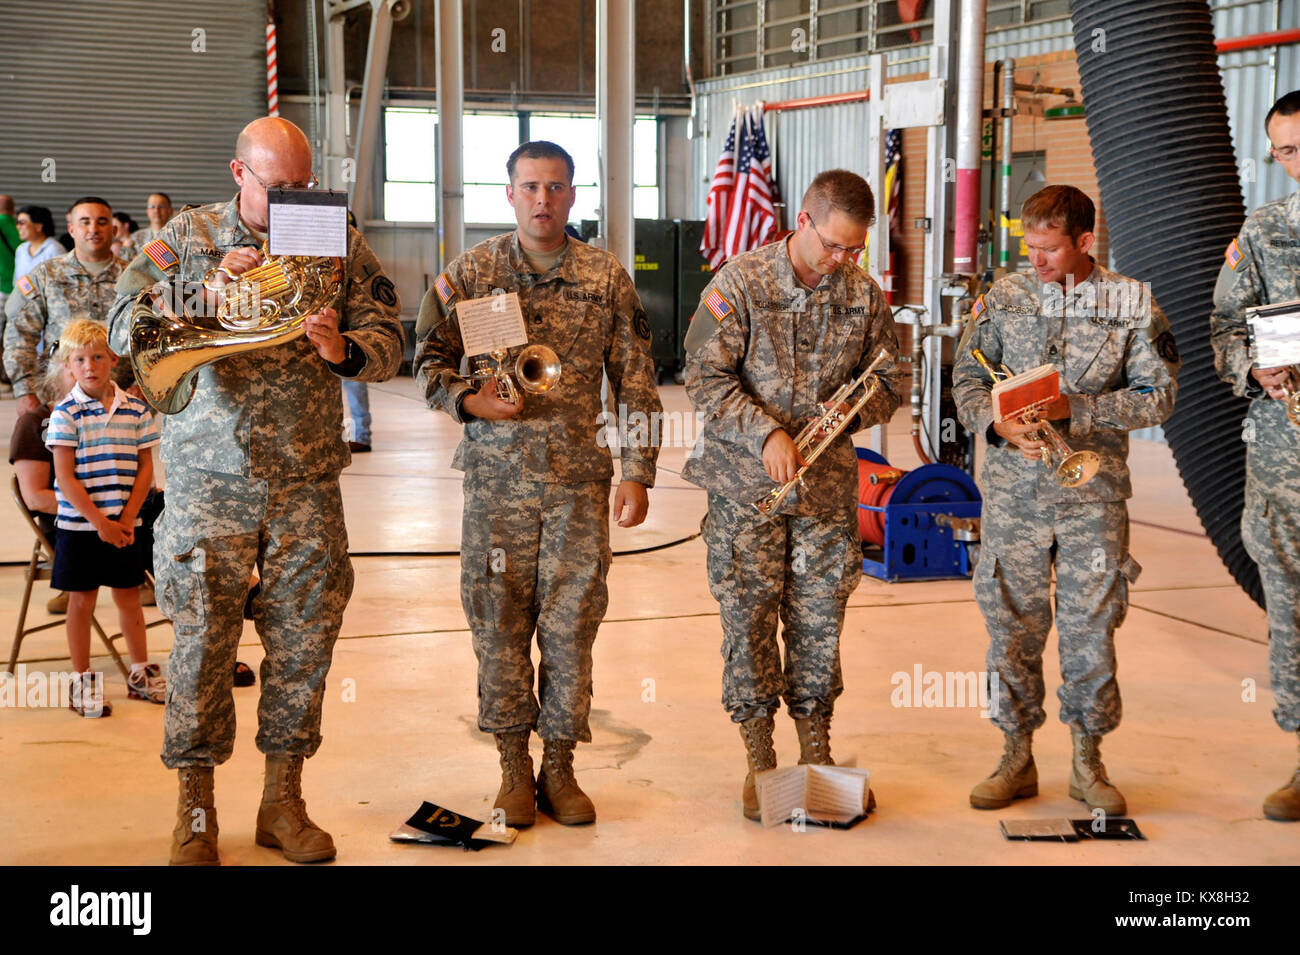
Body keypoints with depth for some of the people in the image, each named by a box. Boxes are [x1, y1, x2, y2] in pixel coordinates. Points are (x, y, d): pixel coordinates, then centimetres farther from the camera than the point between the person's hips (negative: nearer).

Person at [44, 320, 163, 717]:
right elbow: (65, 478, -12)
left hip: (122, 524, 3)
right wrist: (99, 523, -16)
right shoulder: (65, 414, -9)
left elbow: (145, 468, 3)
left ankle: (141, 673, 25)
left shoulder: (136, 409, 1)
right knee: (82, 600, 6)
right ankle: (82, 681, 17)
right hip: (79, 525, -3)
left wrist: (127, 519, -7)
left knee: (129, 597, 12)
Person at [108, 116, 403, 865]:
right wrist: (207, 292, -15)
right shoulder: (187, 238, 4)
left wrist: (343, 350, -20)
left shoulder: (340, 245, 6)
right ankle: (195, 813, 13)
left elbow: (388, 343, 2)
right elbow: (126, 331, -2)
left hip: (308, 480, 1)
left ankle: (284, 801, 20)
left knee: (303, 641, 5)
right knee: (203, 642, 0)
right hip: (210, 477, -1)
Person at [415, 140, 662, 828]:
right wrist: (470, 401, -13)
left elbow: (636, 383, 6)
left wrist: (637, 473, 1)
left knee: (573, 622, 2)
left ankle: (559, 765, 15)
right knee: (499, 622, 3)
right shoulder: (469, 274, 4)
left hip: (579, 476, 0)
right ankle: (514, 767, 17)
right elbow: (430, 361, 7)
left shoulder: (607, 278, 4)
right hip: (496, 474, 0)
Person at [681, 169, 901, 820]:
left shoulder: (865, 295, 4)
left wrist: (851, 410, -11)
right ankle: (759, 761, 13)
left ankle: (816, 751, 21)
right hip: (745, 484, -3)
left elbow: (886, 383, 11)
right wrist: (767, 432, -20)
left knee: (820, 620, 7)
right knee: (748, 618, 1)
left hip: (828, 486, 3)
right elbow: (705, 377, -9)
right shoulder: (740, 283, -7)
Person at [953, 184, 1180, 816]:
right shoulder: (1003, 298, 4)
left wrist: (1073, 409, -14)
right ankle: (1017, 759, 18)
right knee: (1012, 623, 5)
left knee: (1090, 626, 4)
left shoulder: (1132, 304, -1)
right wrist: (1000, 423, -15)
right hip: (1014, 490, 1)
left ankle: (1088, 762, 18)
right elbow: (967, 379, 5)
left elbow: (1157, 396, -3)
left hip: (1093, 491, -1)